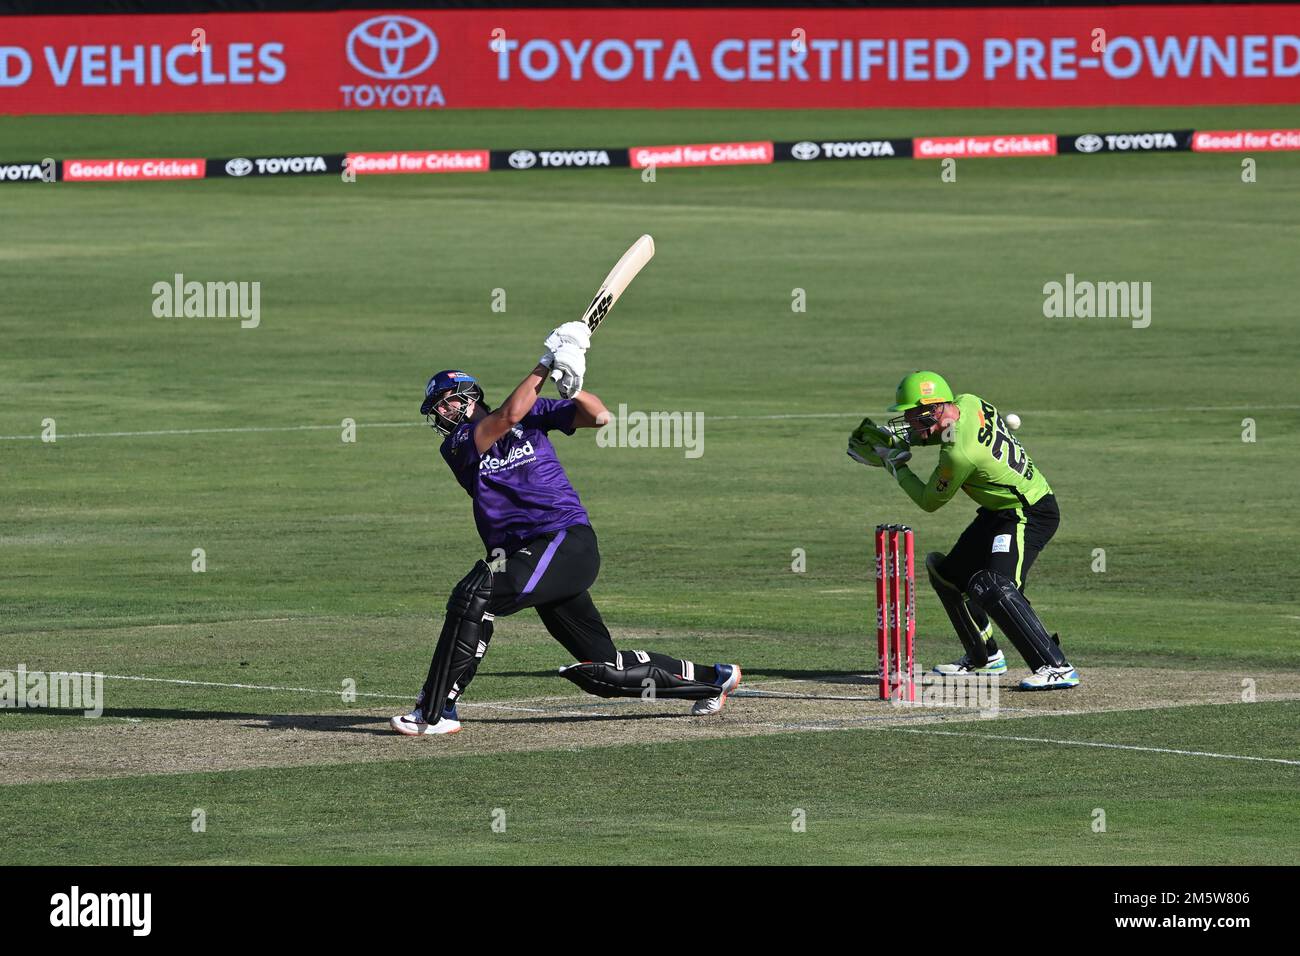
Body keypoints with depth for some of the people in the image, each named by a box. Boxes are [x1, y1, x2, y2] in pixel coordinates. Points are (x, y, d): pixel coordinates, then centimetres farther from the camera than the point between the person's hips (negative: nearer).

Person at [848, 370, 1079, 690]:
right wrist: (893, 436, 7)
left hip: (1030, 516, -10)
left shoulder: (959, 454, -29)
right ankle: (984, 656, 32)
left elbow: (929, 501, -12)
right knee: (948, 574, 18)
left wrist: (896, 466, 1)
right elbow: (942, 431, 20)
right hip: (1000, 511, 10)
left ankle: (1056, 667, -27)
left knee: (992, 588, -26)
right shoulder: (968, 403, -6)